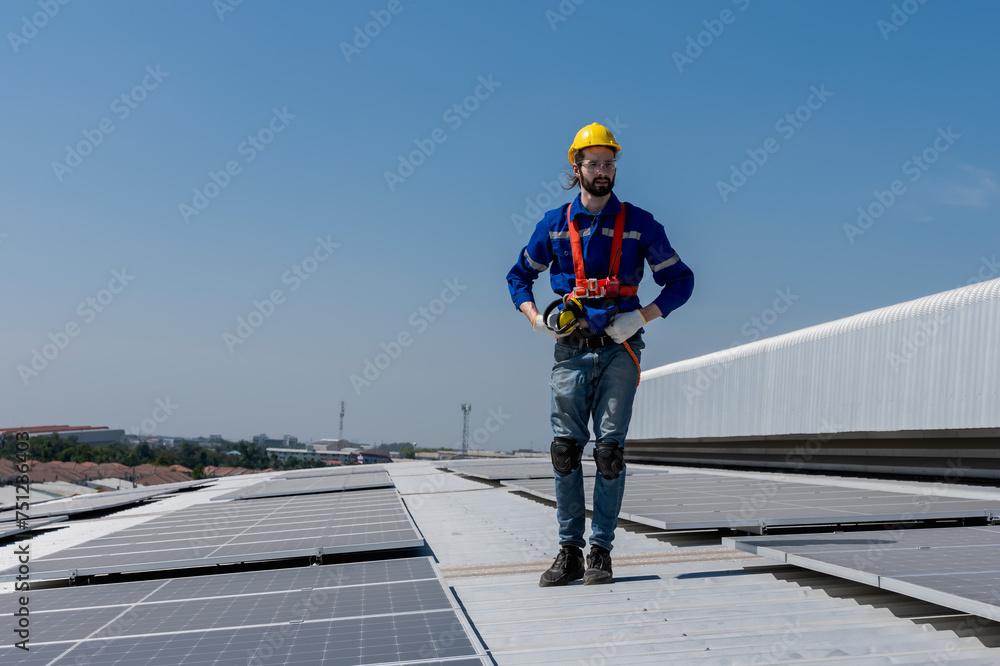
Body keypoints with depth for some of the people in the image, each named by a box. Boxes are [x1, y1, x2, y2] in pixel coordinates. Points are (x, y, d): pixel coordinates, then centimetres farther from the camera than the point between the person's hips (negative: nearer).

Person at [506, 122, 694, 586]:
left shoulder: (638, 224, 5)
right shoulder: (554, 225, 9)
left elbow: (680, 279, 8)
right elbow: (519, 275, 19)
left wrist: (642, 317, -6)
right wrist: (536, 319, 2)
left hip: (618, 349, -1)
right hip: (570, 349, 2)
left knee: (609, 451, -2)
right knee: (565, 450, 0)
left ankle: (601, 552, 7)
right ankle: (569, 551, 9)